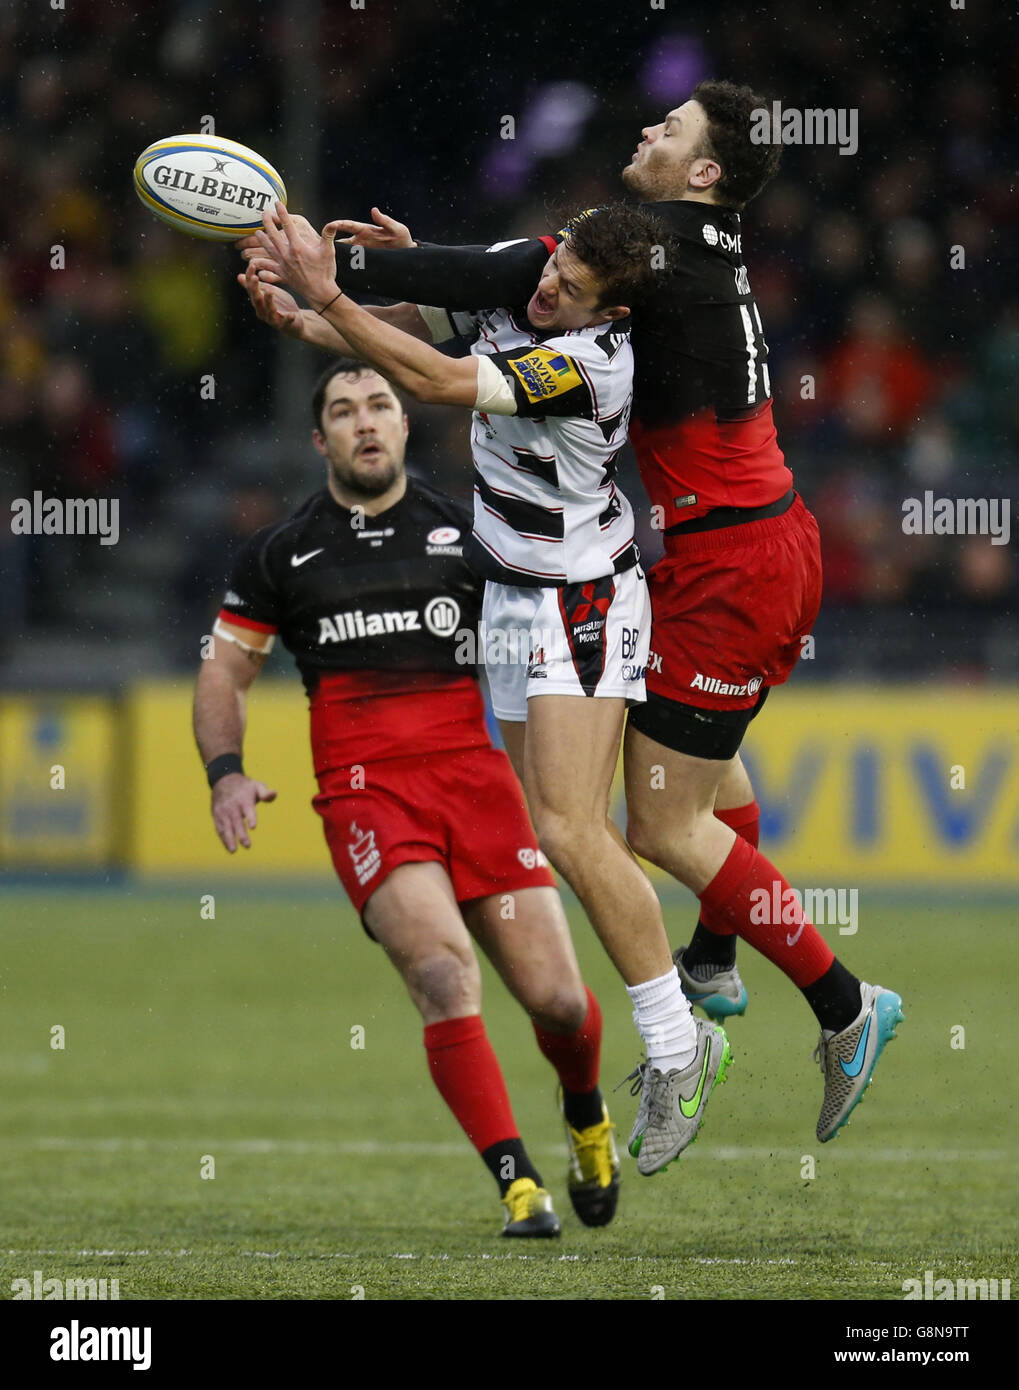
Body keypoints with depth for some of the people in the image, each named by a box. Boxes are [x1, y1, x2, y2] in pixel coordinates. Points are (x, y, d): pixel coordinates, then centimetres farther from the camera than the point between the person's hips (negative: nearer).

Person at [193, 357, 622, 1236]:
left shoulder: (466, 534, 12)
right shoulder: (282, 555, 10)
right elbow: (225, 673, 15)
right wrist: (226, 773, 0)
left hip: (475, 774, 2)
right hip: (364, 793, -2)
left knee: (556, 998, -4)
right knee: (444, 973, -25)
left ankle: (587, 1116, 31)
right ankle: (519, 1187, -22)